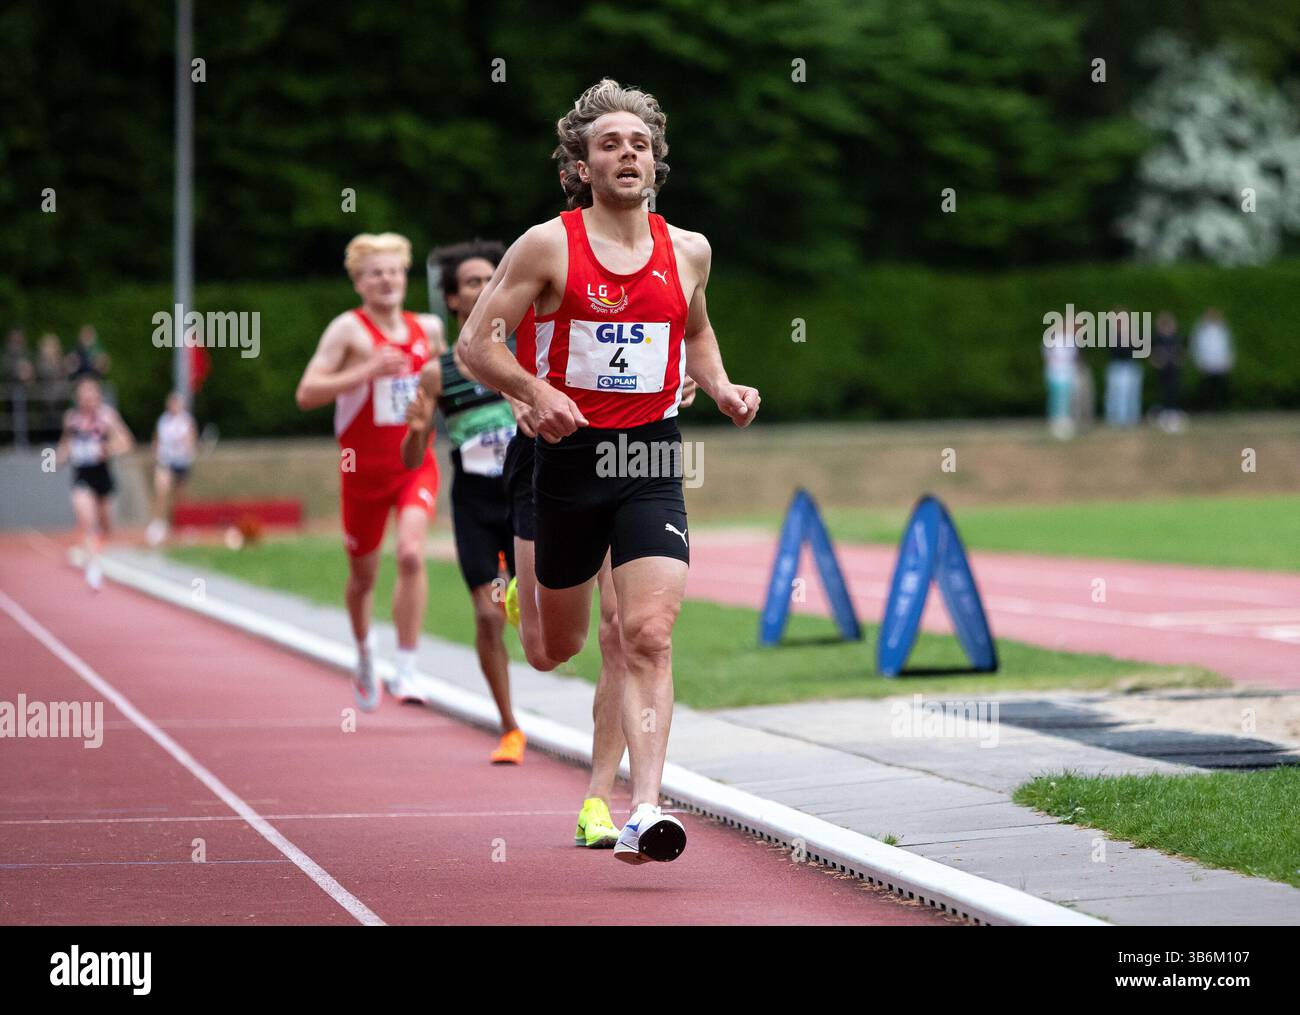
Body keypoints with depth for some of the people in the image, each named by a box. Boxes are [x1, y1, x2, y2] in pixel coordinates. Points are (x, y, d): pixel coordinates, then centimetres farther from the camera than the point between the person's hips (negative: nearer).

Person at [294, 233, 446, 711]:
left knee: (411, 553, -22)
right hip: (364, 470, -2)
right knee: (363, 574, 12)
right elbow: (307, 394, -16)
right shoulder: (349, 330, -7)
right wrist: (367, 371, -26)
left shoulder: (427, 327, 7)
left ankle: (406, 671, -19)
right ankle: (365, 659, 40)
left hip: (416, 463, 2)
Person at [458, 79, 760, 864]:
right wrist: (537, 393, -21)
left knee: (650, 637, -14)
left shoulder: (688, 251, 7)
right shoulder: (548, 246, -5)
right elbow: (476, 341, -4)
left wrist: (721, 388, 8)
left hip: (652, 458, 1)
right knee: (558, 647, 12)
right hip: (568, 451, -1)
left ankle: (644, 812, -19)